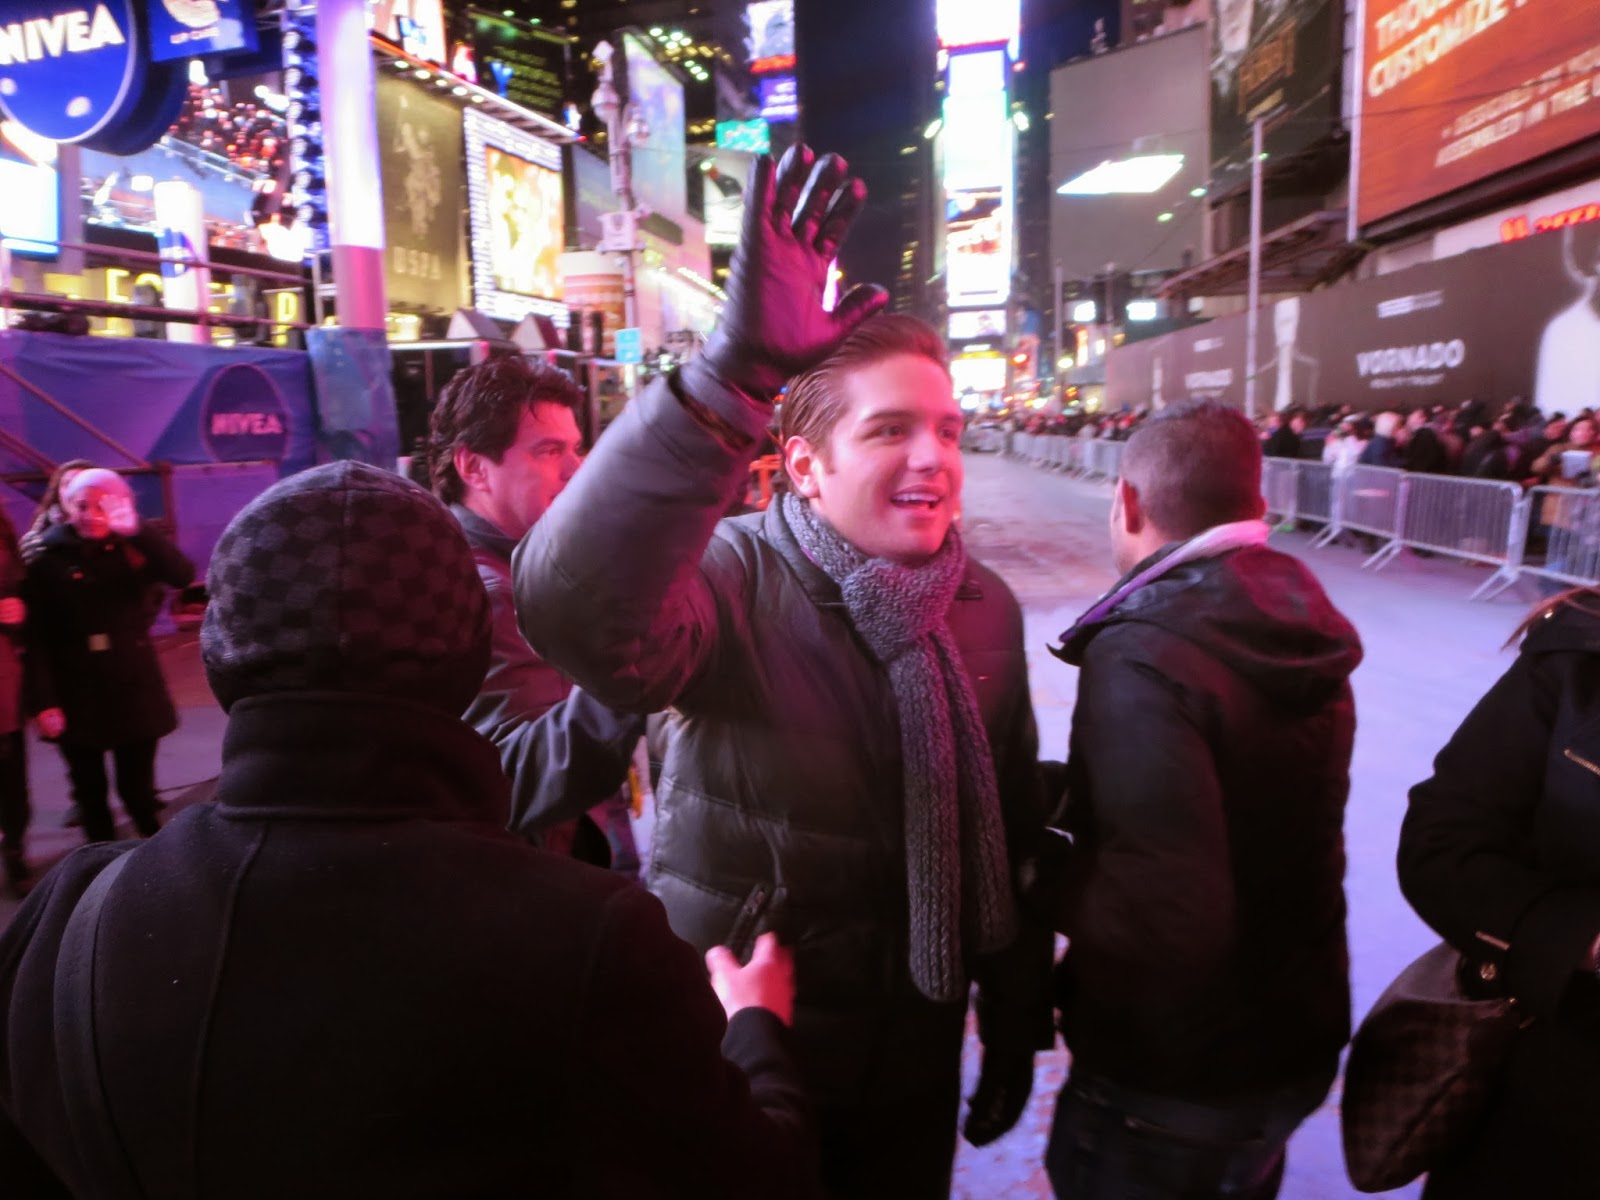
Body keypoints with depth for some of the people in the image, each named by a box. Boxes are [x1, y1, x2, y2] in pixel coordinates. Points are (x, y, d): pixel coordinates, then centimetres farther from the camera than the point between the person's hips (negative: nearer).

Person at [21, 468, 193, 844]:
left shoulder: (132, 546, 1)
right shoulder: (47, 556, -5)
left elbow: (182, 575, -17)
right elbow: (37, 636, -9)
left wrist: (137, 530, -25)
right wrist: (45, 701, -14)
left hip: (134, 688, 0)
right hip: (77, 695, 0)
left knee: (138, 788, 9)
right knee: (90, 793, 12)